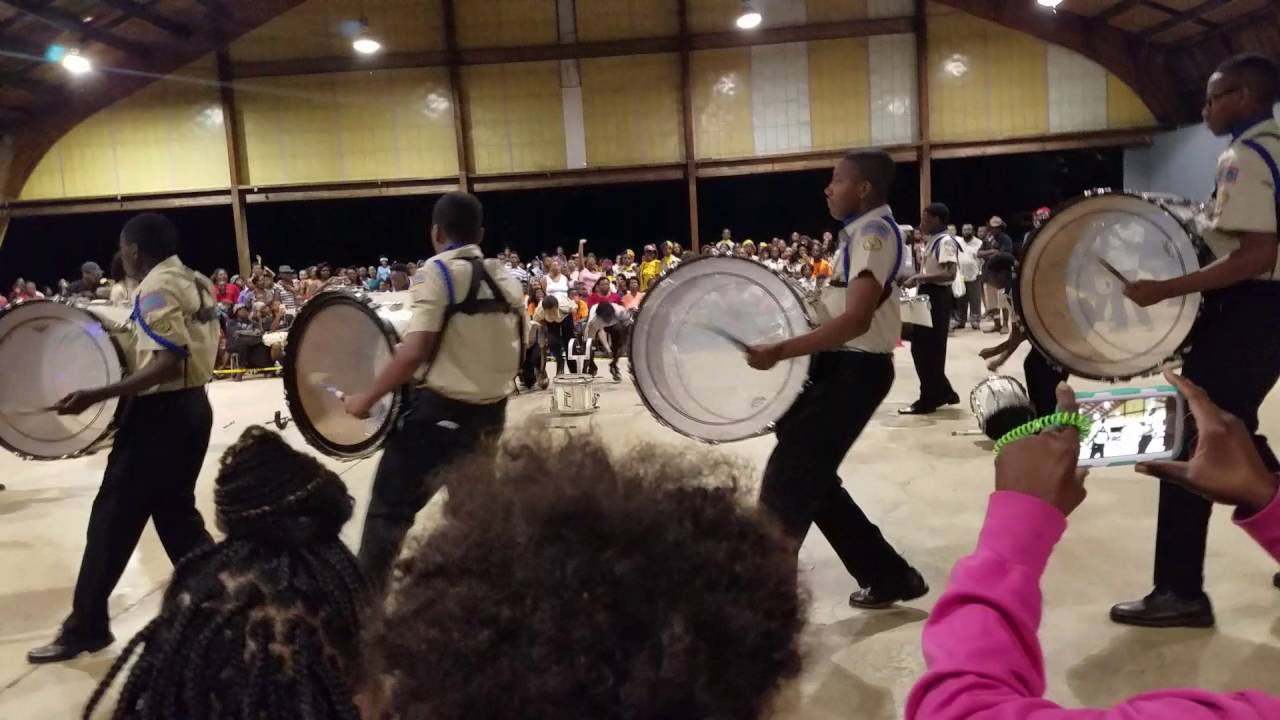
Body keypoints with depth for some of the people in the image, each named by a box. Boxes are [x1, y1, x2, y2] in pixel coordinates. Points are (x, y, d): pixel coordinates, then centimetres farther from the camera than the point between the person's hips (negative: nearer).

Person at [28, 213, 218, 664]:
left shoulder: (155, 289, -15)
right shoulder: (196, 283, 11)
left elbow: (168, 364, -25)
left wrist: (96, 395, -27)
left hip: (161, 412, -9)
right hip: (192, 405, 9)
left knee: (113, 516, 2)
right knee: (175, 514, 16)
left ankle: (86, 626, 12)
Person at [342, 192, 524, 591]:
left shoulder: (439, 272, -11)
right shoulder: (507, 278, 7)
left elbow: (415, 352, -20)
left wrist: (366, 397, -11)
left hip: (441, 411, -6)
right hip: (491, 414, 7)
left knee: (390, 507, 2)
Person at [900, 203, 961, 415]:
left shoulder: (945, 241, -15)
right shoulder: (934, 241, 15)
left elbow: (950, 273, -25)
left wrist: (920, 277, -28)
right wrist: (918, 278, 10)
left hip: (937, 298, -10)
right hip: (929, 296, 10)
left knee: (928, 350, -5)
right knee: (923, 348, 13)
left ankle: (928, 400, 3)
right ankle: (943, 393, 23)